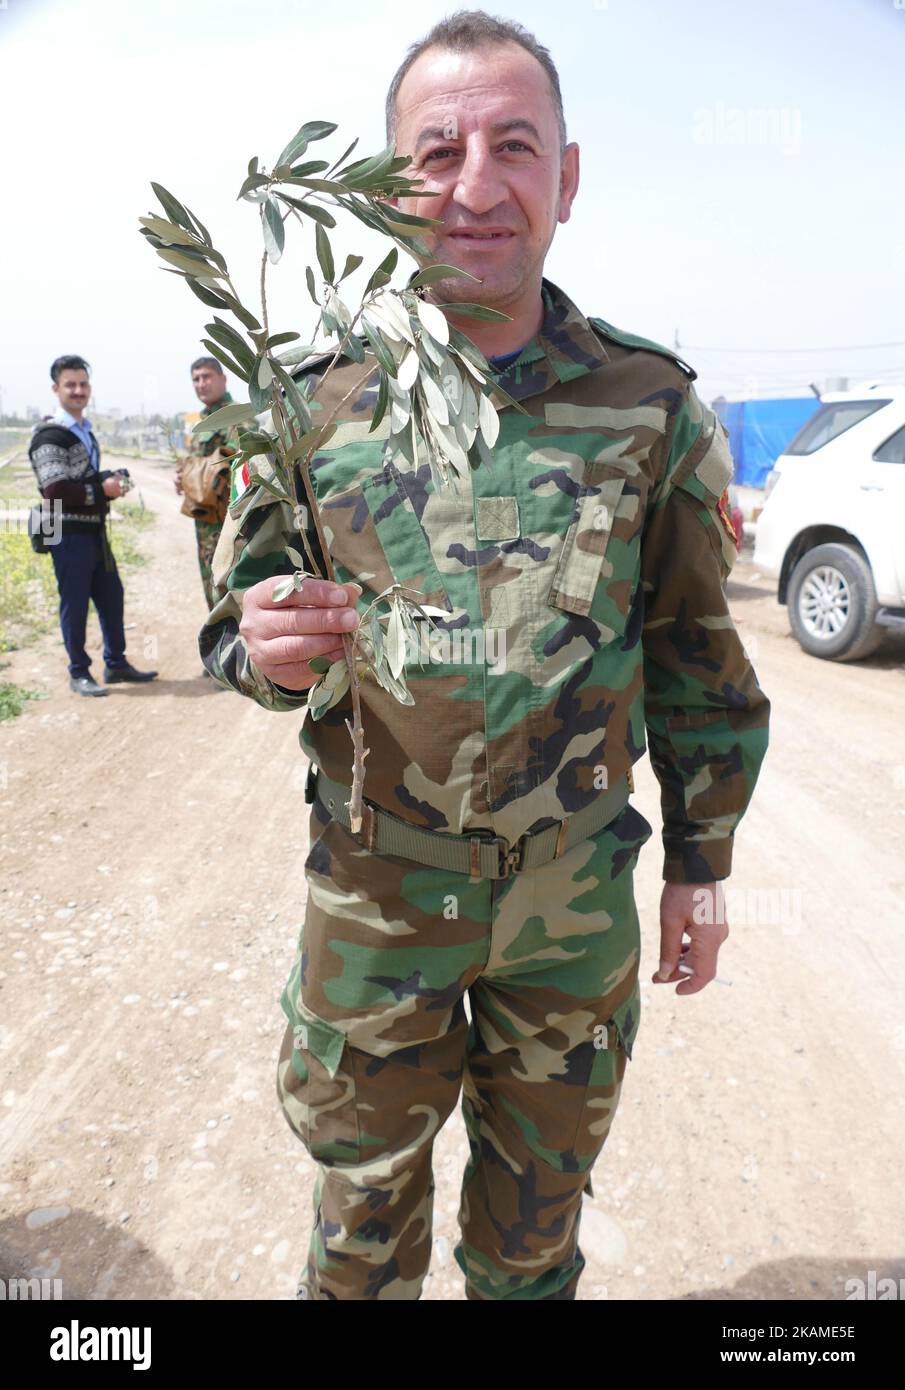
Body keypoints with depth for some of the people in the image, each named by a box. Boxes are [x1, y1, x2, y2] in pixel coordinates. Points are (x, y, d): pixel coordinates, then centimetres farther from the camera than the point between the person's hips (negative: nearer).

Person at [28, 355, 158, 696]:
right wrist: (102, 490, -16)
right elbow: (56, 492, -21)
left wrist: (111, 478, 8)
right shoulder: (49, 437, -13)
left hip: (94, 530, 9)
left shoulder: (84, 430, 16)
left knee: (111, 595, 14)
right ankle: (79, 673, 11)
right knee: (75, 603, -1)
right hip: (69, 533, -9)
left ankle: (116, 664, 26)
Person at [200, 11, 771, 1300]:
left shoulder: (652, 405, -5)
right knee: (363, 1201, 20)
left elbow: (695, 659, 2)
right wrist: (270, 647, -21)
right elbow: (234, 624, 2)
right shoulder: (320, 402, -5)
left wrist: (701, 864, 5)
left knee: (537, 1210, 23)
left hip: (578, 895, 1)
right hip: (375, 890, 0)